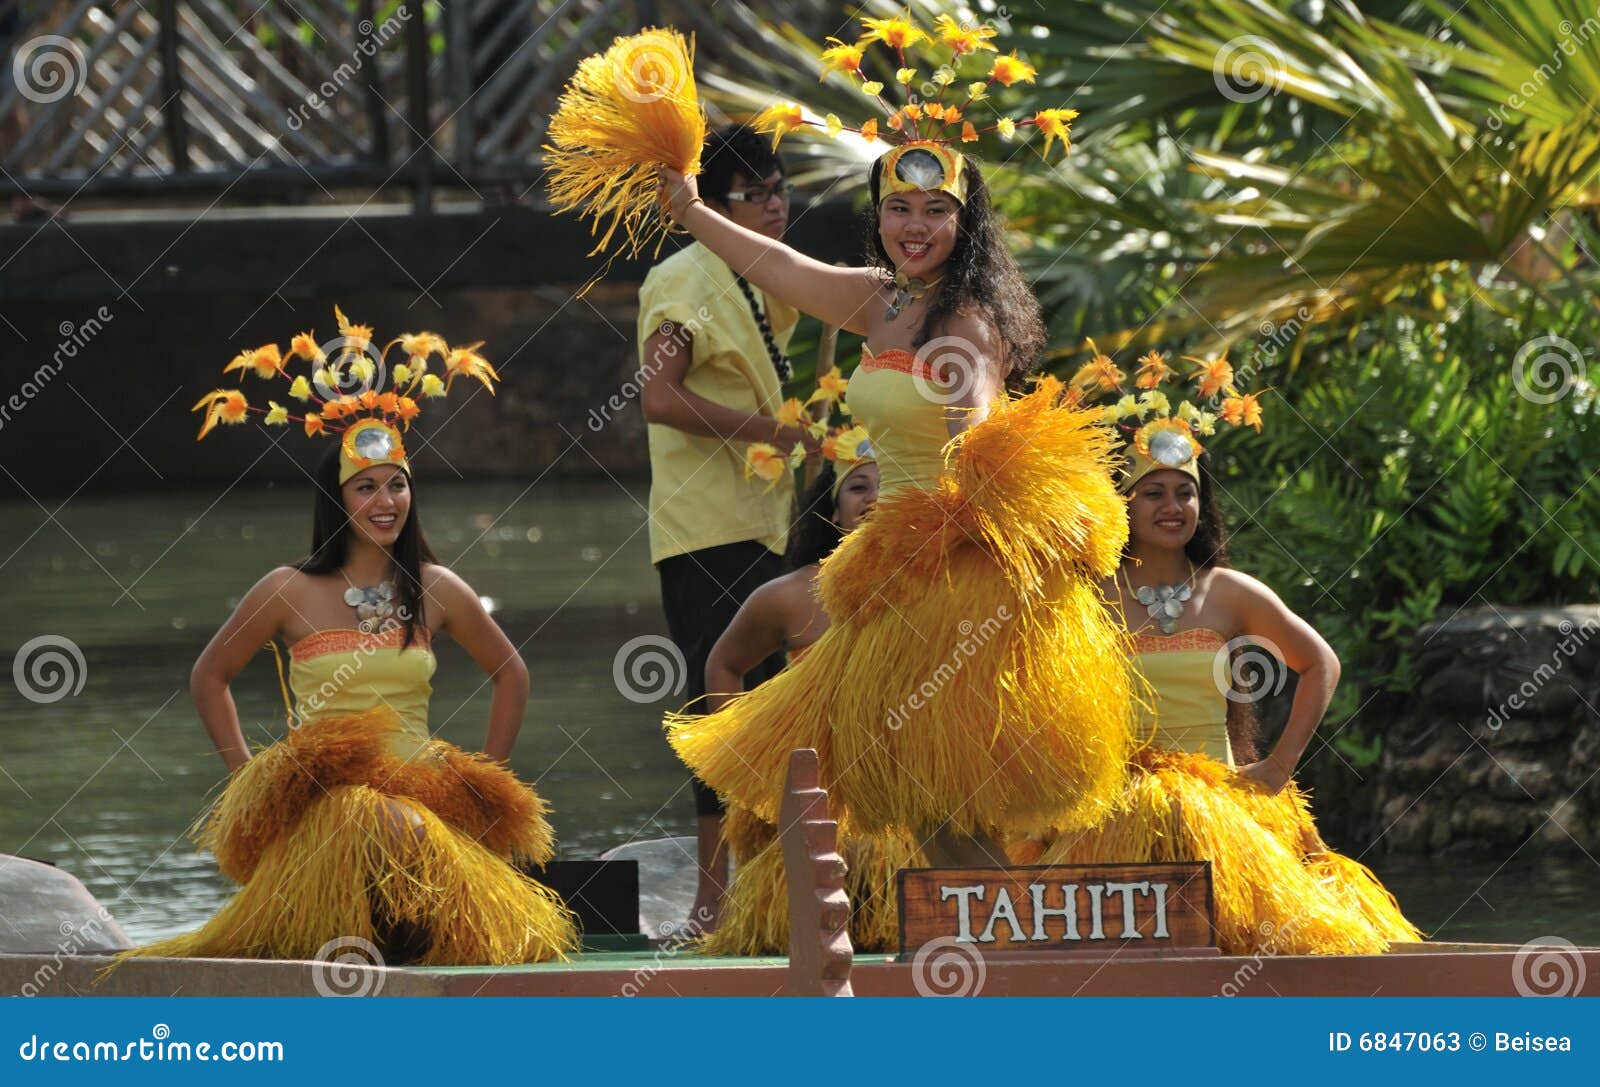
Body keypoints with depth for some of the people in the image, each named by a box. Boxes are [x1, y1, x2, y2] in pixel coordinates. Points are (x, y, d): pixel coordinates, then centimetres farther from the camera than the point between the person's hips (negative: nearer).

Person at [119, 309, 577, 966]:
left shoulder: (437, 591, 10)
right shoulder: (290, 592, 3)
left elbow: (510, 673, 24)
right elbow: (209, 677, 14)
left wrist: (488, 773, 15)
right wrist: (247, 773, 6)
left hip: (421, 789, 3)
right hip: (320, 802, -3)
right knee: (382, 827, -38)